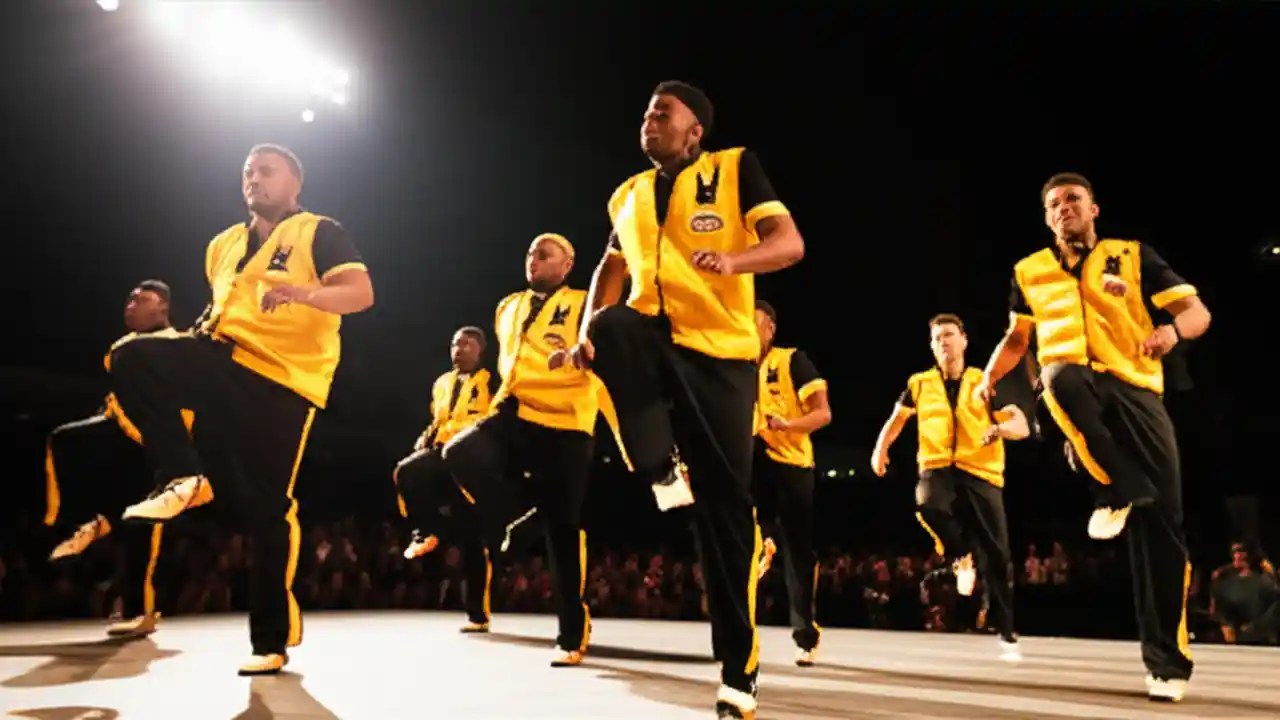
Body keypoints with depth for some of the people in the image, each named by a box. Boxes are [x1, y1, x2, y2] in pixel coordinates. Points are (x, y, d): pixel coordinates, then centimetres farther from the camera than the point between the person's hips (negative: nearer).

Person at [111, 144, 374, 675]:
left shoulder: (319, 232, 1)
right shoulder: (224, 244, 21)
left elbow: (362, 293, -13)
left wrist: (302, 292, -31)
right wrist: (207, 328, 12)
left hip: (284, 380, -6)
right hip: (226, 363, 6)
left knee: (267, 509, -6)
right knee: (133, 358, -19)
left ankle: (273, 641, 7)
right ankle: (185, 480, -13)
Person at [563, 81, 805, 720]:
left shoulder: (735, 168, 2)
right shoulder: (628, 194, 17)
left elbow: (790, 243, -7)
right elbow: (612, 268, 23)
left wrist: (733, 260, -29)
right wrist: (587, 331, 6)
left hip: (721, 351, -4)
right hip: (654, 337, 4)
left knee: (725, 505, -4)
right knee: (609, 335, -33)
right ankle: (664, 467, -12)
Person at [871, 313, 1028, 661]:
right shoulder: (919, 384, 8)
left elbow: (1023, 427, -1)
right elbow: (897, 419, 23)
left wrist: (999, 428, -23)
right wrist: (881, 449, 5)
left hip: (980, 473, 0)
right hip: (938, 468, 0)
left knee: (995, 555, -2)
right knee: (928, 506, -35)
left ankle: (1007, 635, 17)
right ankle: (961, 556, -1)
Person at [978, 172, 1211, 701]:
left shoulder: (1133, 256, 10)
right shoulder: (1030, 271, 16)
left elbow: (1197, 311, 5)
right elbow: (1017, 338, 27)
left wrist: (1173, 329, -20)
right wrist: (988, 377, 7)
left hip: (1133, 388, 0)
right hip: (1073, 383, 0)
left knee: (1161, 522, -7)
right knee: (1065, 375, -41)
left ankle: (1167, 660, 5)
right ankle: (1118, 492, -24)